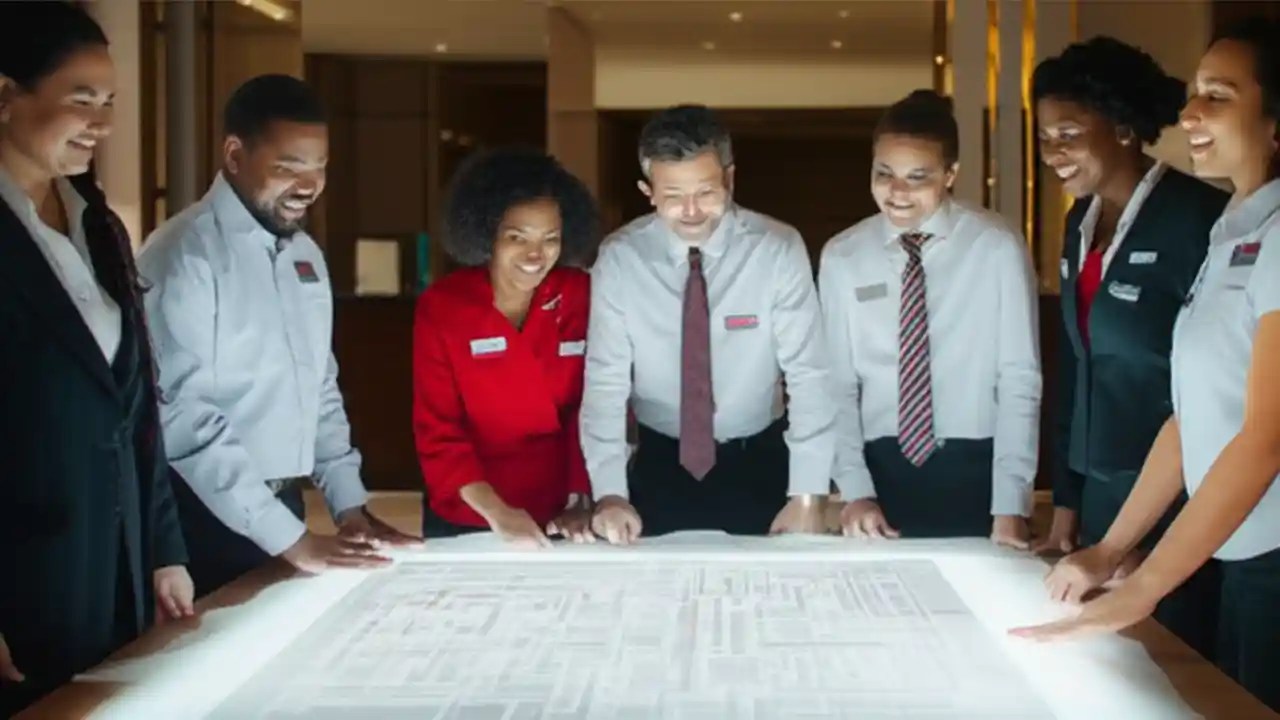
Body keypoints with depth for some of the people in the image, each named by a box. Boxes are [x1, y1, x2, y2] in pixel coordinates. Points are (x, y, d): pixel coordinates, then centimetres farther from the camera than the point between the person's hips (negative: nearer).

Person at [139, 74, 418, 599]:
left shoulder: (305, 255, 9)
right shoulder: (185, 254, -15)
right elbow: (181, 415, -21)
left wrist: (349, 504, 7)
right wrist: (288, 537, -20)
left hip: (284, 510, 7)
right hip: (210, 518, -7)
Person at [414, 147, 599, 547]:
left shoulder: (581, 297, -6)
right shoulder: (439, 307, -10)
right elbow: (437, 430, -12)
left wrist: (581, 499, -13)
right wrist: (494, 510, -23)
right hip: (465, 519, -1)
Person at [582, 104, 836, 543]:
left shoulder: (779, 250, -14)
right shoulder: (619, 259, -11)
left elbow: (809, 376, -16)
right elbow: (605, 381, -12)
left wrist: (807, 496, -23)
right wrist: (609, 493, -25)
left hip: (759, 463, 0)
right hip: (661, 463, 1)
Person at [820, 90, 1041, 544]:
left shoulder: (997, 249, -6)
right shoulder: (842, 258, 1)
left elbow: (1020, 381, -6)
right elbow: (838, 385, 2)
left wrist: (1010, 506, -11)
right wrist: (855, 490, -8)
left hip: (975, 472, -1)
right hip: (883, 470, 2)